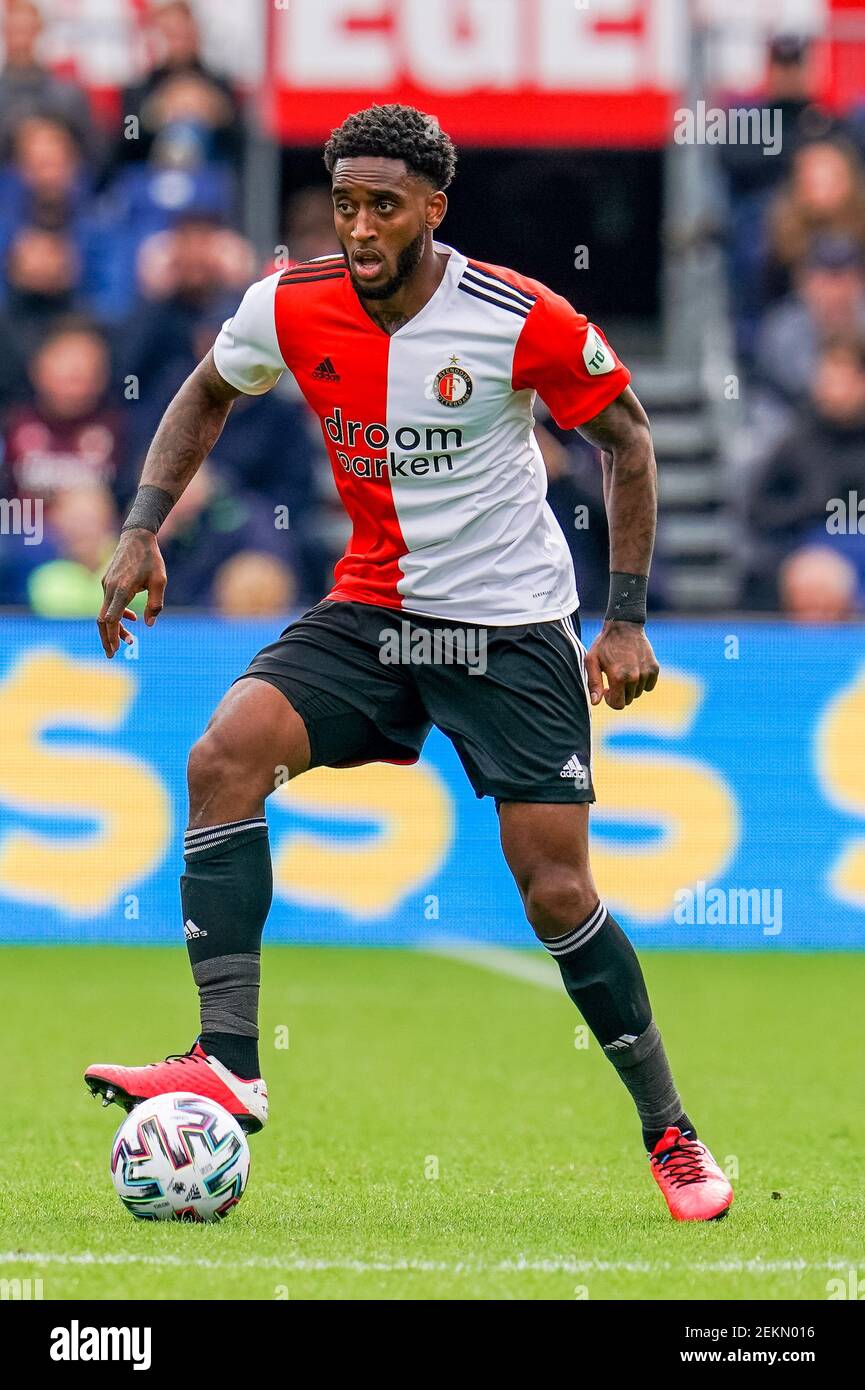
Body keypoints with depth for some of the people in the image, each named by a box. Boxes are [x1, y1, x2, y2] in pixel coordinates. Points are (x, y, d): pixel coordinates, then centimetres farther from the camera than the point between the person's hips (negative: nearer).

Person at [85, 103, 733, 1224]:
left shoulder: (524, 321, -17)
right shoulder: (290, 308, -8)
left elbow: (625, 437, -2)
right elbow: (207, 393, 13)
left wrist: (628, 619, -5)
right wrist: (143, 528, 1)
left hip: (514, 626, -3)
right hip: (371, 611, 3)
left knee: (559, 896, -7)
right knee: (224, 755, -21)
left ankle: (669, 1133, 13)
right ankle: (227, 1065, -24)